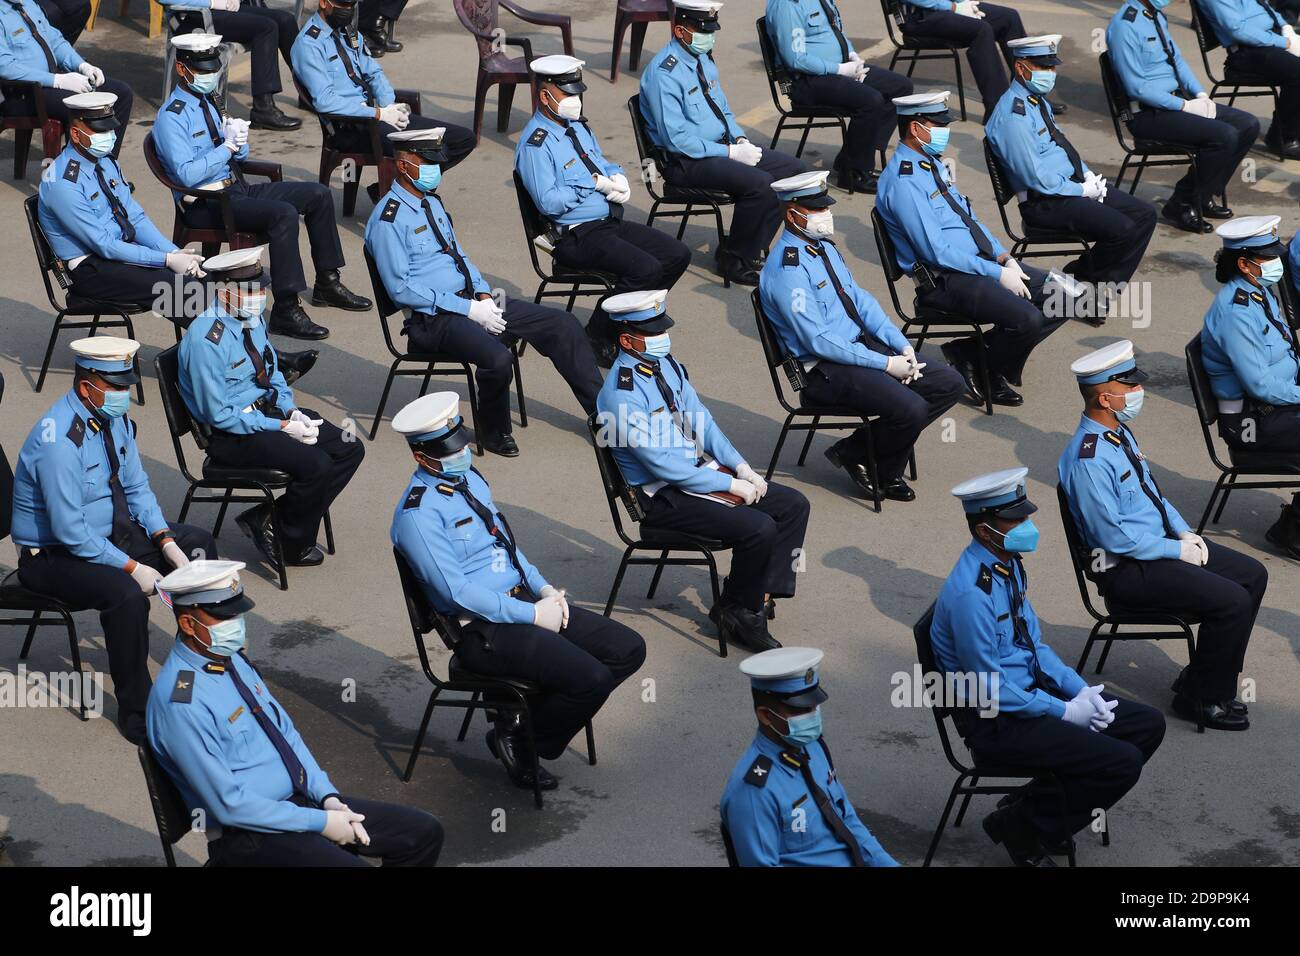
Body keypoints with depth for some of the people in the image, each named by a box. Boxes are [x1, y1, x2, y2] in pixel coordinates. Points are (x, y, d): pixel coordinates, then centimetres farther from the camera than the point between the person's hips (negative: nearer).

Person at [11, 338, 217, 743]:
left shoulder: (115, 417, -2)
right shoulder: (61, 440, -29)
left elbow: (137, 487, 7)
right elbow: (70, 531, -29)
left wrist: (167, 544, -7)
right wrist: (133, 568, -26)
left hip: (109, 532, 9)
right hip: (53, 554, -9)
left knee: (199, 545, 6)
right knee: (125, 593, -34)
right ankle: (136, 713, -21)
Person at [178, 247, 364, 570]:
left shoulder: (252, 320, 5)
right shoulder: (206, 340, -21)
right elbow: (219, 415, -20)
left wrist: (292, 412, -3)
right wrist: (282, 428, -20)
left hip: (269, 410, 9)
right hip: (232, 435, -9)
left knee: (350, 449, -2)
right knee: (316, 465, -26)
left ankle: (267, 519, 2)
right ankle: (291, 547, -2)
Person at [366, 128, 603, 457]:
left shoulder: (432, 202, 15)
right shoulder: (388, 220, -13)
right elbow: (401, 289, -17)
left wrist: (484, 296, 3)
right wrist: (469, 309, -17)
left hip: (471, 301, 9)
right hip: (433, 318, -9)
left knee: (563, 324, 0)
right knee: (498, 359, -34)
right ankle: (494, 434, -7)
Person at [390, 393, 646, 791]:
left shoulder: (469, 476, 10)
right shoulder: (418, 514, -18)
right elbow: (458, 591, -20)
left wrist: (543, 588, 4)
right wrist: (534, 614, -17)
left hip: (520, 601, 9)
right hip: (482, 630, -9)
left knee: (628, 650, -1)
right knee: (591, 679, -24)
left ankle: (527, 718, 7)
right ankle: (516, 740, 1)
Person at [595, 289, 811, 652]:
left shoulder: (666, 363, 5)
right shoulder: (621, 395, -22)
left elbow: (702, 421, 11)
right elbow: (663, 464, -22)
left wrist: (741, 467, -3)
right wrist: (730, 485, -18)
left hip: (700, 469, 9)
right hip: (663, 496, -9)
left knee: (794, 505, 1)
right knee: (759, 528, -24)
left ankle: (760, 595, 3)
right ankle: (738, 614, -3)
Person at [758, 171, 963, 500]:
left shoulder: (823, 246, 10)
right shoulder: (787, 270, -19)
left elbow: (860, 298, 14)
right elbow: (819, 341, -21)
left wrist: (901, 345, -1)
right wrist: (886, 364, -19)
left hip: (862, 345, 10)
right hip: (825, 370, -10)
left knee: (950, 385, 2)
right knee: (911, 410, -28)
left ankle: (854, 449, 6)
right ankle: (855, 455, 1)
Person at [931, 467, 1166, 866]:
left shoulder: (1009, 564, 2)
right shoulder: (972, 593, -26)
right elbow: (990, 692, -22)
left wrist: (1081, 691, -1)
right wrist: (1065, 712, -14)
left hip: (1033, 690, 9)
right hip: (997, 720, -9)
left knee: (1148, 725, 7)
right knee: (1123, 763, -19)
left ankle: (1039, 804, 12)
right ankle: (1020, 822, -1)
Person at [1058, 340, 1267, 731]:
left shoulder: (1120, 432, 6)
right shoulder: (1088, 460, -25)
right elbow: (1114, 536, -24)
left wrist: (1184, 532, 5)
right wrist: (1177, 550, -15)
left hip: (1160, 543, 10)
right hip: (1127, 570, -10)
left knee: (1253, 575, 7)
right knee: (1232, 602, -19)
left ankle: (1206, 675, 14)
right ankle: (1201, 697, -1)